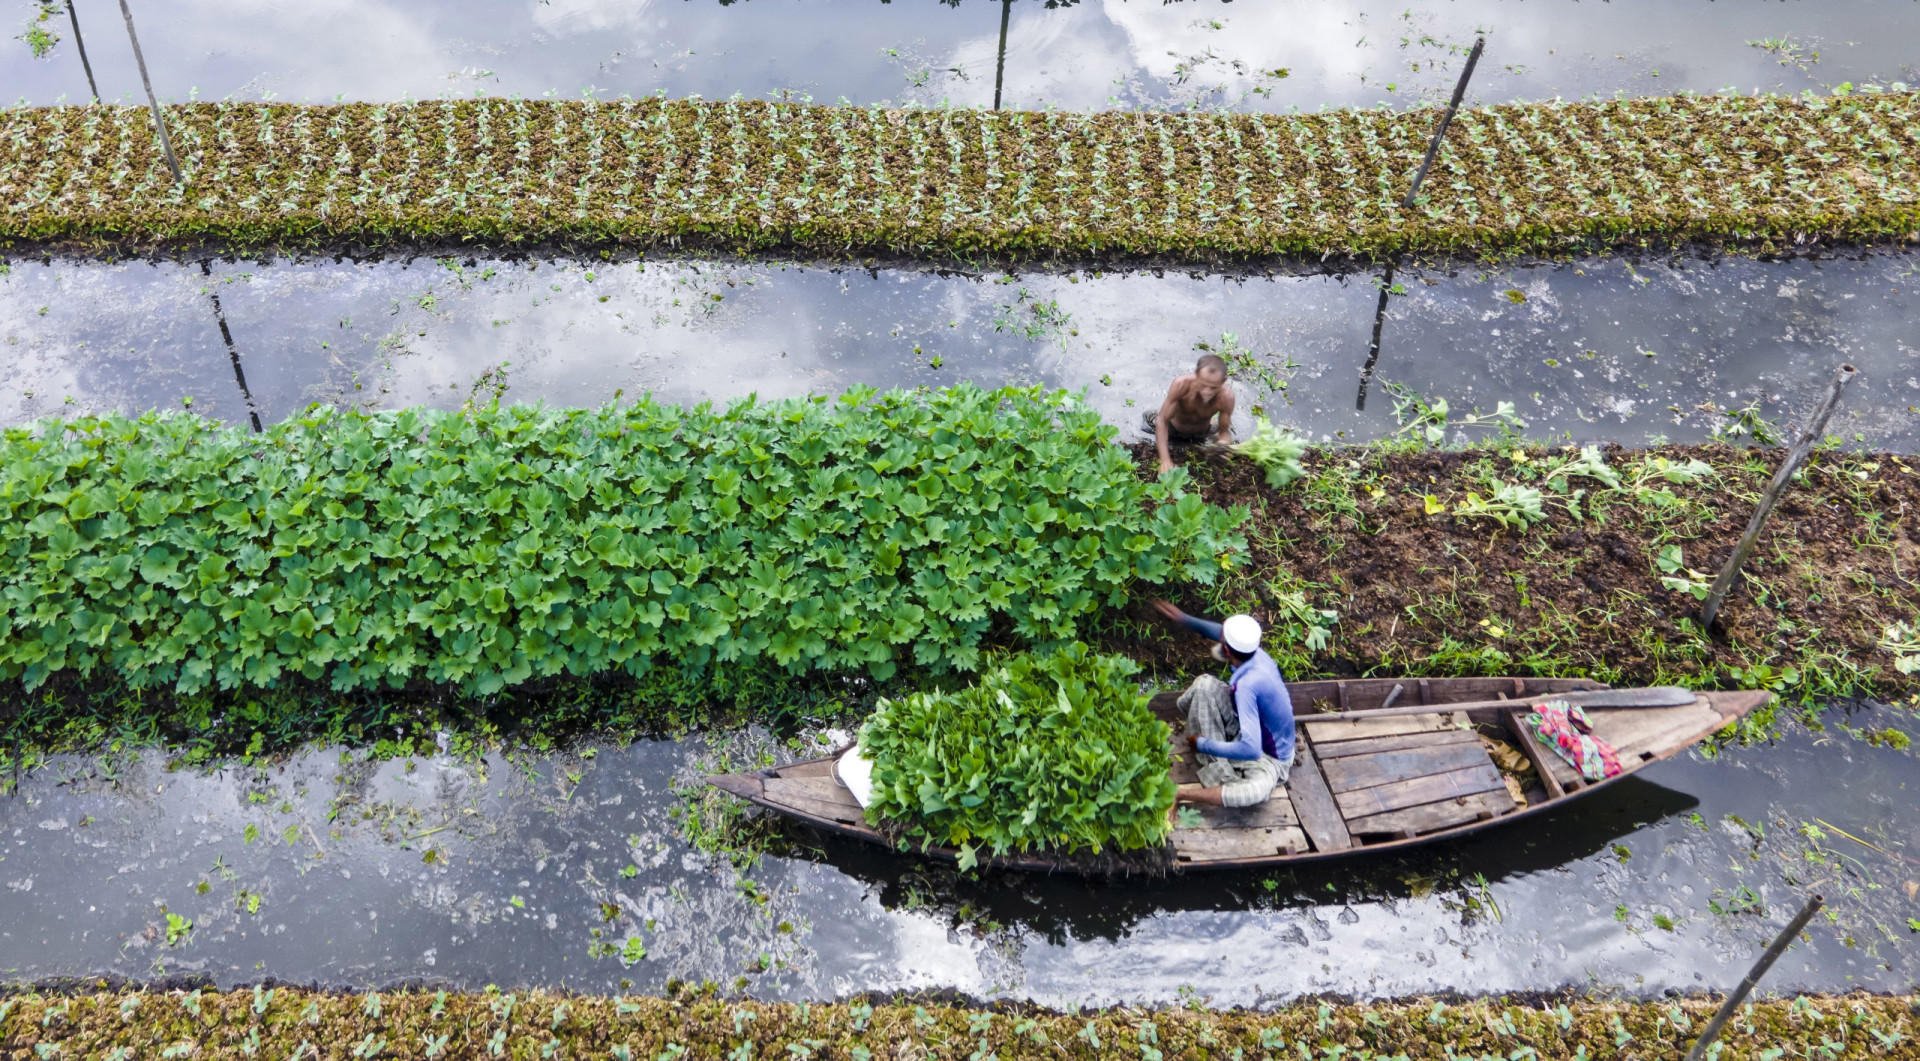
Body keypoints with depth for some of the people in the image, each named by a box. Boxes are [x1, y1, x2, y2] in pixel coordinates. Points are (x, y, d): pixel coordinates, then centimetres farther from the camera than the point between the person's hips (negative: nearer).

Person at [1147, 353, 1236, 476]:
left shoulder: (1226, 397, -38)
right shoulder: (1182, 384, -42)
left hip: (1200, 434, 1)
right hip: (1173, 429, -1)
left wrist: (1223, 445, -49)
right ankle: (1153, 418, 40)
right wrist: (1165, 460, -41)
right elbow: (1162, 422, -34)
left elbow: (1224, 431, -25)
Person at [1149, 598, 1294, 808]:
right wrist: (1183, 618, 13)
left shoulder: (1247, 685, -38)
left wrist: (1204, 745, -27)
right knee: (1205, 683, -8)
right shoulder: (1254, 652, -15)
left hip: (1268, 757, -9)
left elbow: (1250, 749, -41)